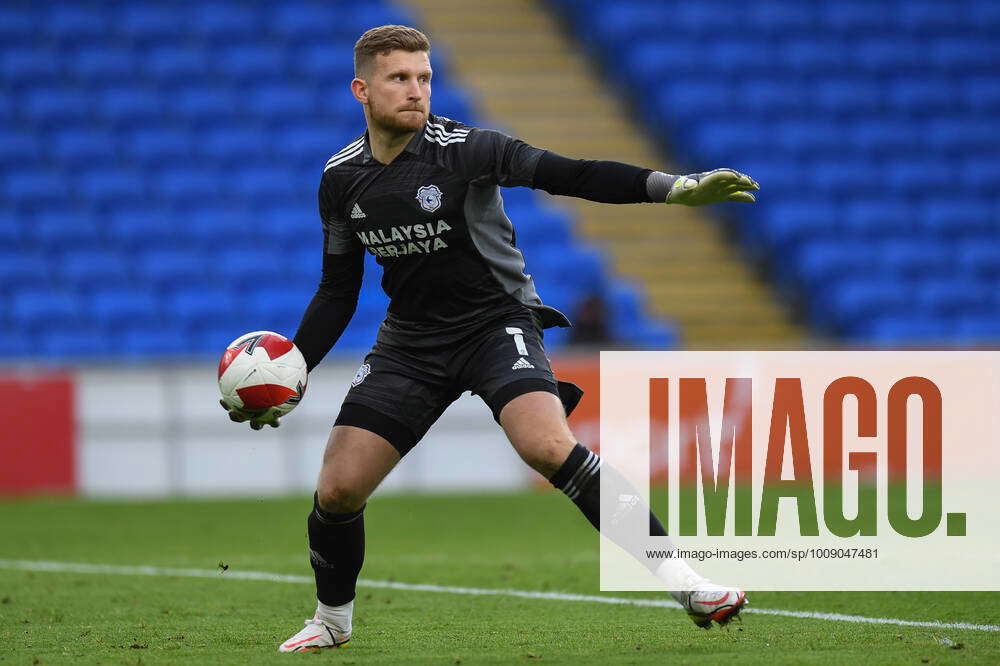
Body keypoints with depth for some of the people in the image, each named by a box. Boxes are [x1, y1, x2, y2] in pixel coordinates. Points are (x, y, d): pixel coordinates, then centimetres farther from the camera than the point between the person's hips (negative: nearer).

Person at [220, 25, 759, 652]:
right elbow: (338, 293, 11)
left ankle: (681, 577, -27)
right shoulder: (341, 178, 0)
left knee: (548, 446, -31)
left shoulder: (462, 148, -17)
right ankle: (332, 621, 23)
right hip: (411, 337, 4)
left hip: (497, 323, -4)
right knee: (337, 489, -5)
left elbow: (569, 175, -25)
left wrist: (677, 188, -36)